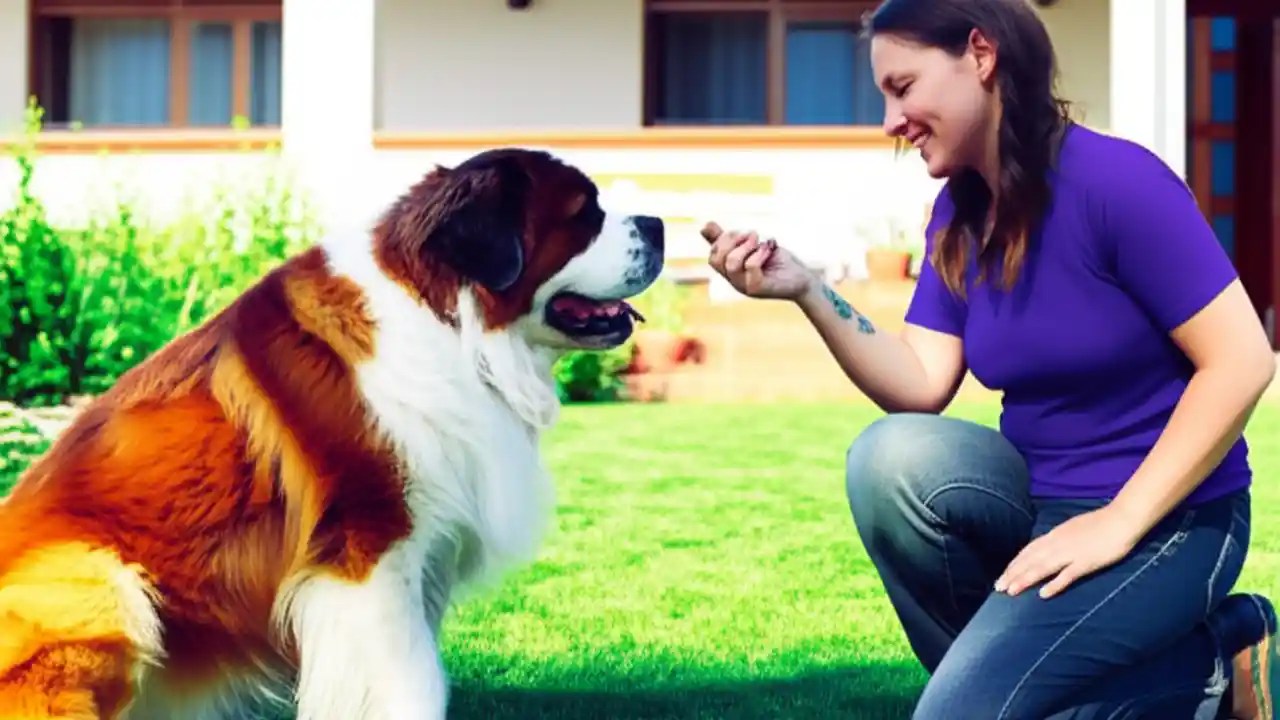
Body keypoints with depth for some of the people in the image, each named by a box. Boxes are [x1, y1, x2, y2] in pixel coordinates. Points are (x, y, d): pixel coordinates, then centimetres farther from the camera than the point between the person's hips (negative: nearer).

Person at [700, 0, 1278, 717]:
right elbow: (920, 387, -2)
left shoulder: (1114, 179, -19)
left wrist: (1118, 521, -22)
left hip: (1166, 515, -7)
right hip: (1042, 501, 7)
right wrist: (807, 291, -15)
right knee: (892, 456, -23)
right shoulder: (959, 214, 4)